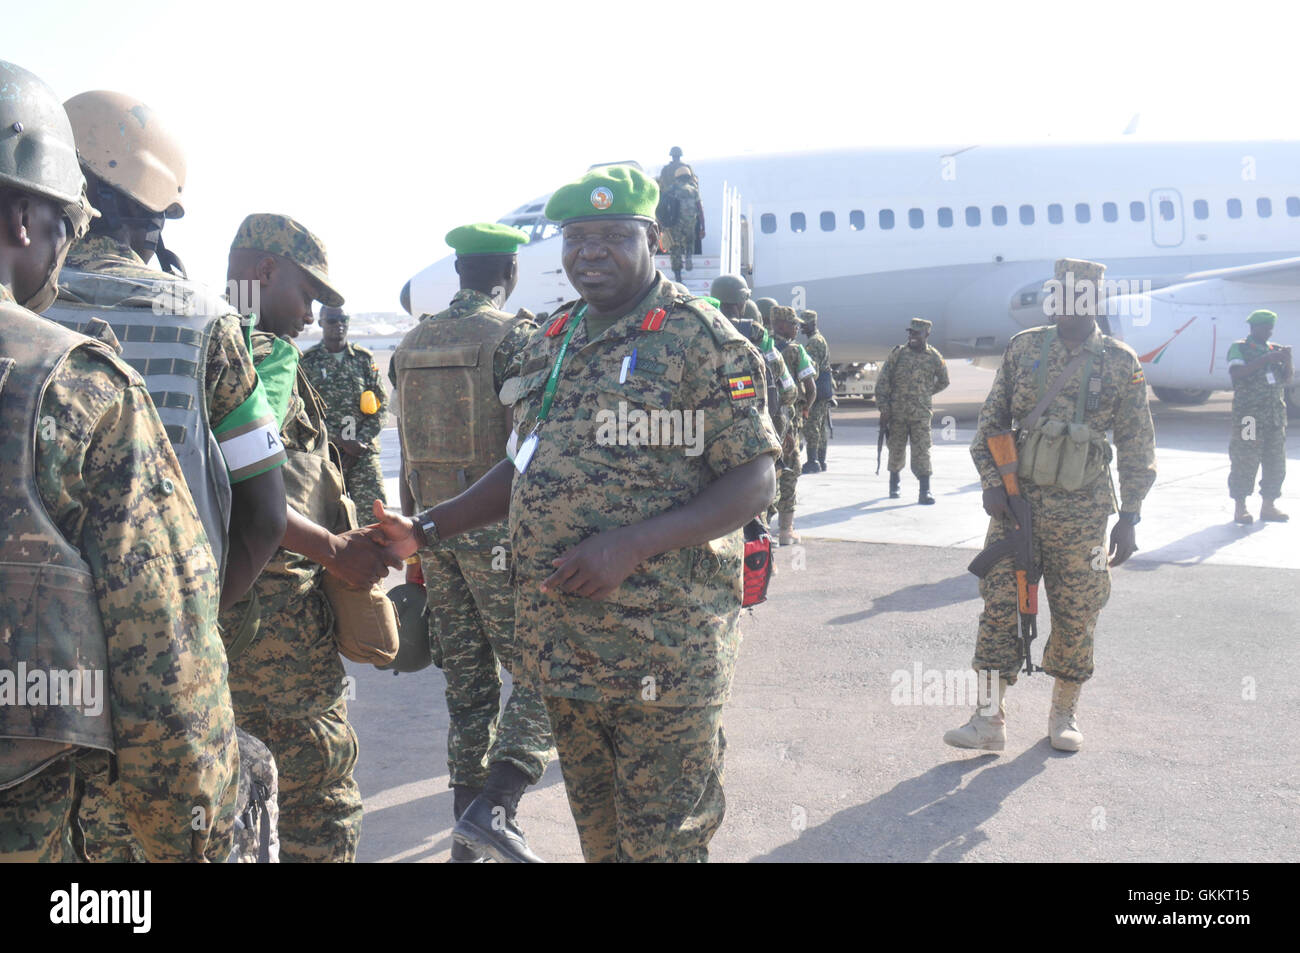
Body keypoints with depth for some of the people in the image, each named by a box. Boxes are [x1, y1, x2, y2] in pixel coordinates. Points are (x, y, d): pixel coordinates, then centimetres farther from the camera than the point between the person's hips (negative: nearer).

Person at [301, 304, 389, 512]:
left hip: (364, 451, 2)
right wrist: (342, 442, -12)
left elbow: (381, 405, 8)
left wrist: (361, 440, -6)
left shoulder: (364, 359, 12)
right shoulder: (308, 362, 4)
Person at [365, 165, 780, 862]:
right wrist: (425, 530, 7)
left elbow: (754, 482, -13)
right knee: (596, 828, 21)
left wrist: (632, 545, -23)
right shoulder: (547, 346, 12)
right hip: (558, 643, 6)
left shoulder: (702, 340, -9)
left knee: (664, 839, 7)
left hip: (663, 647, -6)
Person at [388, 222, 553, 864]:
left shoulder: (412, 344, 11)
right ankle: (493, 809, -11)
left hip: (436, 534, 7)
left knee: (466, 685, 13)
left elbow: (408, 455, 14)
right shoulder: (516, 338, -9)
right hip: (499, 535, -6)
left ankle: (467, 837, 20)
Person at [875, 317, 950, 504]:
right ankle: (894, 485, 31)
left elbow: (943, 381, 21)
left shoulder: (934, 357, 3)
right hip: (896, 413, 1)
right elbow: (882, 381, 0)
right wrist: (883, 408, -6)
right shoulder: (898, 353, 0)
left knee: (922, 451, -8)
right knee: (896, 450, 11)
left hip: (921, 413, -1)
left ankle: (924, 491, -8)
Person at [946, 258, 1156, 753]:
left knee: (1076, 616, 7)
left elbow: (1137, 446, 4)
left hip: (1082, 512, -1)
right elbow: (991, 420, 8)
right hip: (1016, 502, 1)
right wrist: (992, 483, -3)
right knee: (999, 606, -2)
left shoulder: (1121, 363, 1)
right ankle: (991, 717, 6)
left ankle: (1065, 713, 26)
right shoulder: (1023, 348, 4)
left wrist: (1129, 518, 0)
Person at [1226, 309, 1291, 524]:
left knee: (1276, 461, 7)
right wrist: (1267, 359, -20)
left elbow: (1288, 379, 14)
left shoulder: (1275, 349, 17)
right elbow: (1237, 372, -17)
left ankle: (1268, 506, 16)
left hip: (1276, 415, 6)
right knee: (1245, 461, -5)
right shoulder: (1239, 348, 0)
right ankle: (1240, 508, 2)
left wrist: (1287, 361, -4)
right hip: (1248, 415, -6)